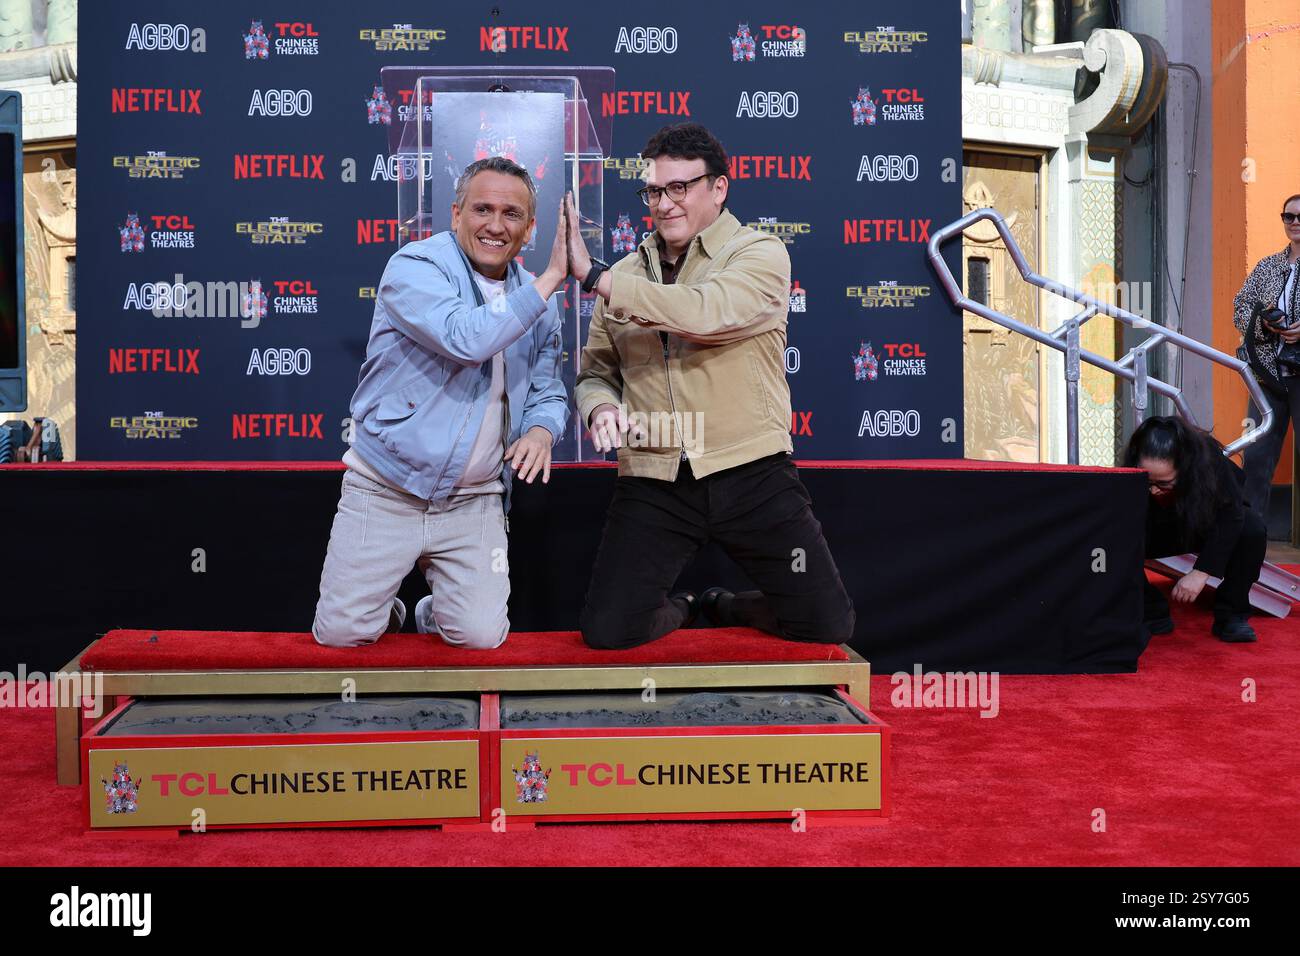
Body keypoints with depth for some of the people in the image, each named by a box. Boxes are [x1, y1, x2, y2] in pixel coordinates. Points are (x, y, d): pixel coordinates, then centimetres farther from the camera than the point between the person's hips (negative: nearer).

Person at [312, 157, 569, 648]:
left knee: (481, 635, -7)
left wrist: (541, 430, -14)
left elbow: (548, 392, 10)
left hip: (474, 502, 4)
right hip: (385, 491, -3)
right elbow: (467, 339, -29)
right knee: (341, 633, -4)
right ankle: (387, 612, 32)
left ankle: (432, 613, 28)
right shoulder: (415, 267, -12)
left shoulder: (536, 301, 6)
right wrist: (552, 277, -24)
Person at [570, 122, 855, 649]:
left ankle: (722, 605, 26)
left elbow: (708, 313, -22)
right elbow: (595, 372, 14)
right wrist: (601, 405, -12)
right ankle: (677, 609, 26)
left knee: (828, 623, -4)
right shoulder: (625, 275, 12)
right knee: (607, 631, -9)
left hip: (749, 472, -2)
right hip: (652, 480, 3)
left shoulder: (759, 253, -2)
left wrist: (593, 276, -22)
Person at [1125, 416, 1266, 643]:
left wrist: (1201, 572, -39)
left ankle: (1230, 615, -14)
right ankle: (1152, 614, -10)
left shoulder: (1209, 461, -34)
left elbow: (1231, 516, -32)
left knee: (1253, 529, -32)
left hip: (1204, 527, 0)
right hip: (1158, 534, 0)